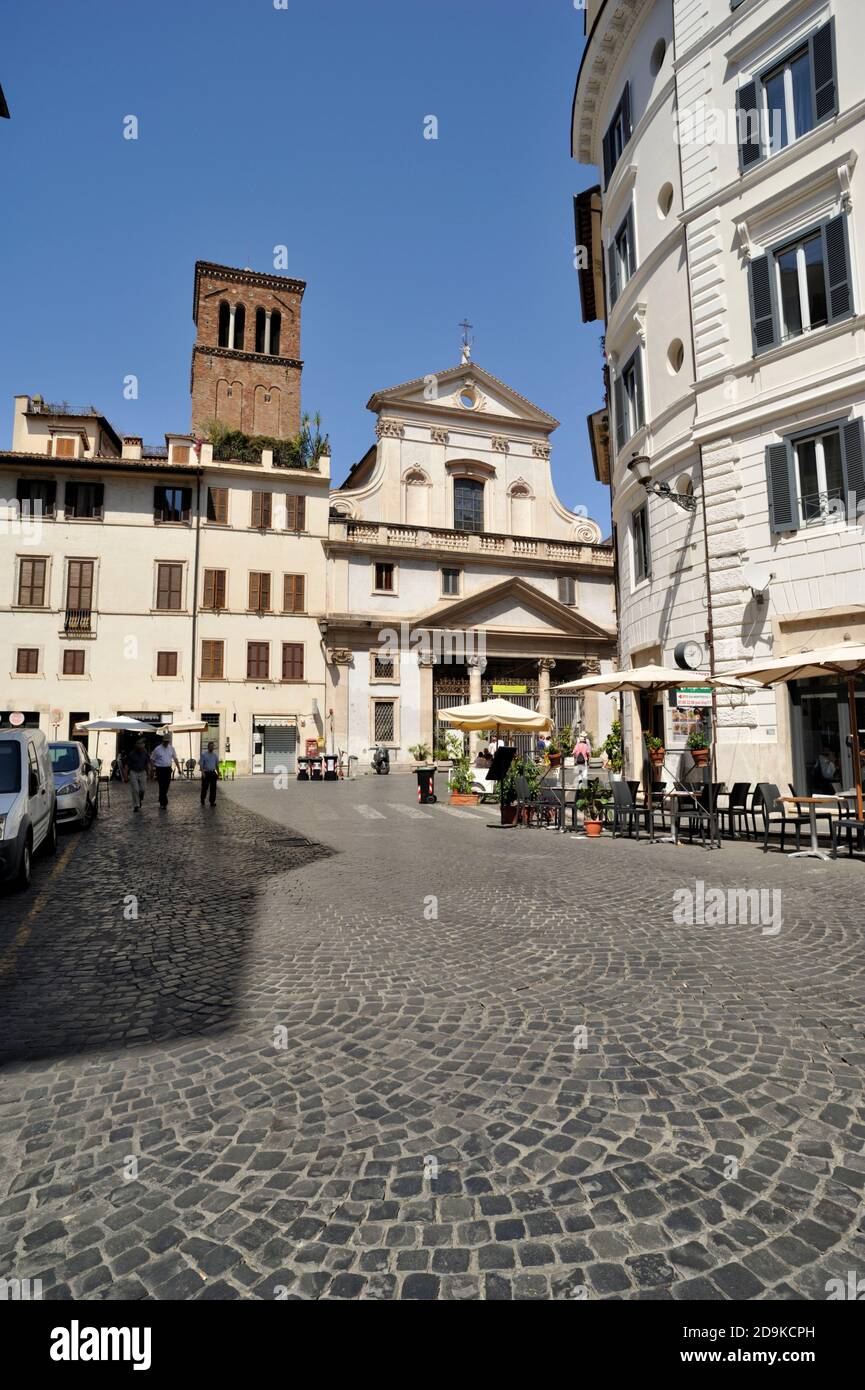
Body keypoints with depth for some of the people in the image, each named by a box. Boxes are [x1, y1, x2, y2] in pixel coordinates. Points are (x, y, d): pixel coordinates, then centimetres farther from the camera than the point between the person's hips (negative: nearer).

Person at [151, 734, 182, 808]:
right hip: (160, 769, -4)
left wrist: (179, 768, 9)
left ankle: (161, 801, 27)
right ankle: (164, 803, -3)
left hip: (168, 769, 4)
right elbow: (152, 760, 1)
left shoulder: (171, 748, 6)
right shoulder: (157, 749, -6)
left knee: (166, 787, 10)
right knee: (162, 787, -7)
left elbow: (175, 759, 12)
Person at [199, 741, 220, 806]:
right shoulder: (203, 754, 0)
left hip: (213, 773, 3)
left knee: (213, 788, 1)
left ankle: (212, 801, 7)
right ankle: (202, 800, 23)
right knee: (204, 787, 4)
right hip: (206, 773, -3)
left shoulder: (215, 755, 12)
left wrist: (218, 774, 13)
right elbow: (201, 764, -5)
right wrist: (203, 772, -17)